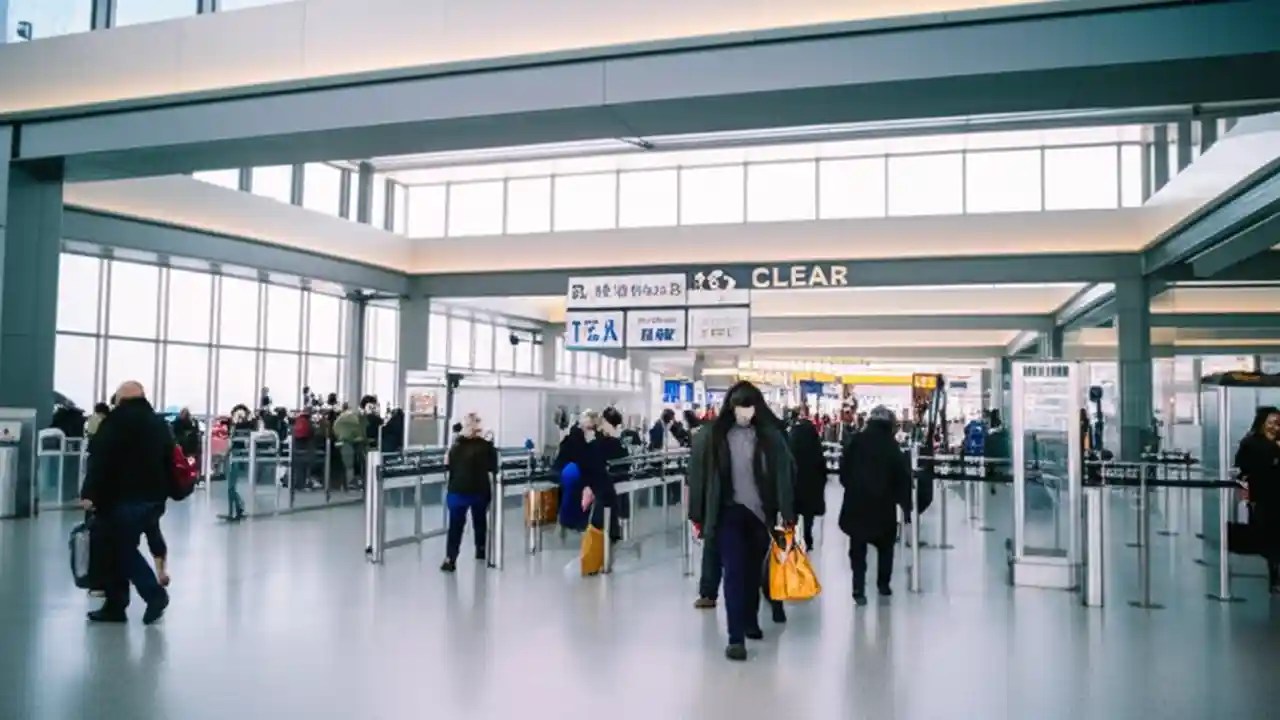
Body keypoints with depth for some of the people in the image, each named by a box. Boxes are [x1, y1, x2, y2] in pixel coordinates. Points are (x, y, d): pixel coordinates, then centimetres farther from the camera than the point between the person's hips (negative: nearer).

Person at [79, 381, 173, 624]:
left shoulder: (116, 421, -6)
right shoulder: (159, 423, 16)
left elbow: (100, 460, -14)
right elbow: (169, 462, 18)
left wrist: (89, 493, -15)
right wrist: (162, 494, 20)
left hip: (124, 498, -7)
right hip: (153, 498, 7)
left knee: (123, 551, 0)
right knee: (121, 549, 13)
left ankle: (155, 594, -11)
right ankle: (115, 606, 14)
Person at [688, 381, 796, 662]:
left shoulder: (770, 436, -2)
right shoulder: (714, 436, -4)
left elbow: (784, 474, -2)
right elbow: (699, 475, -1)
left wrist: (789, 515, -6)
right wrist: (698, 516, 0)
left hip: (760, 512, 2)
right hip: (729, 512, -1)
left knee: (754, 570, 13)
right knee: (734, 572, -4)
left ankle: (750, 621, 32)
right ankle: (736, 636, -2)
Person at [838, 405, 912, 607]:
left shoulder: (855, 441, -2)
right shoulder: (892, 446, -5)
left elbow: (843, 469, 2)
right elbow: (903, 477, -5)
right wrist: (906, 504, 2)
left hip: (856, 501, 1)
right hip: (883, 502, 0)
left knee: (858, 547, 4)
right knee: (885, 545, 19)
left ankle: (859, 589, -5)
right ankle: (883, 584, 24)